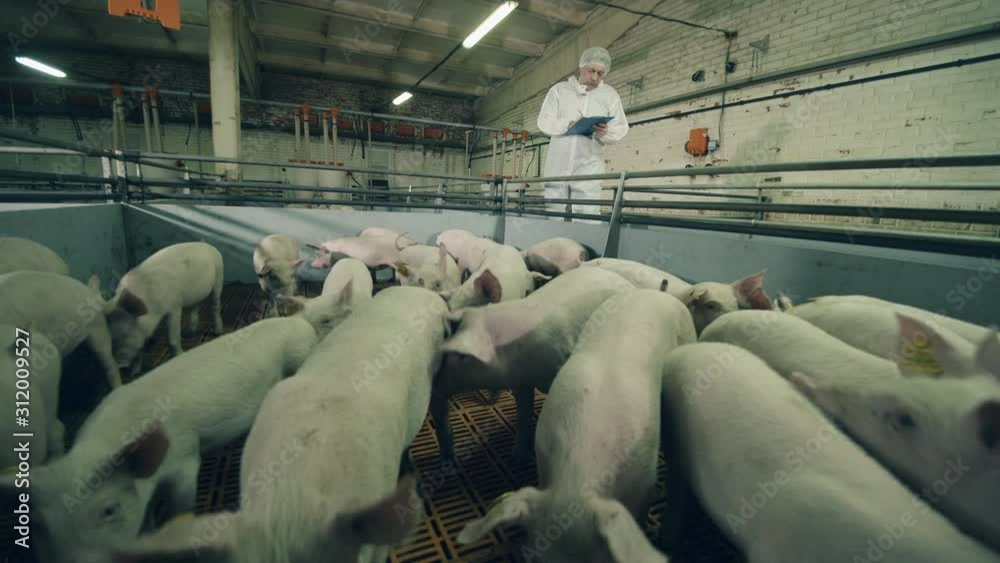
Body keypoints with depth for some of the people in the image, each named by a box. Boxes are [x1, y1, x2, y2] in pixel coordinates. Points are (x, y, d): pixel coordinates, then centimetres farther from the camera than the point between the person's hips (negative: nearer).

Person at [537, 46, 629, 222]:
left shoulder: (610, 95, 9)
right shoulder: (559, 90, 8)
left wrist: (606, 133, -16)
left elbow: (622, 129, 5)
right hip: (557, 166, 1)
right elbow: (544, 122, 1)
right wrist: (569, 123, -14)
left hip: (588, 167, -1)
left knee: (587, 219, -9)